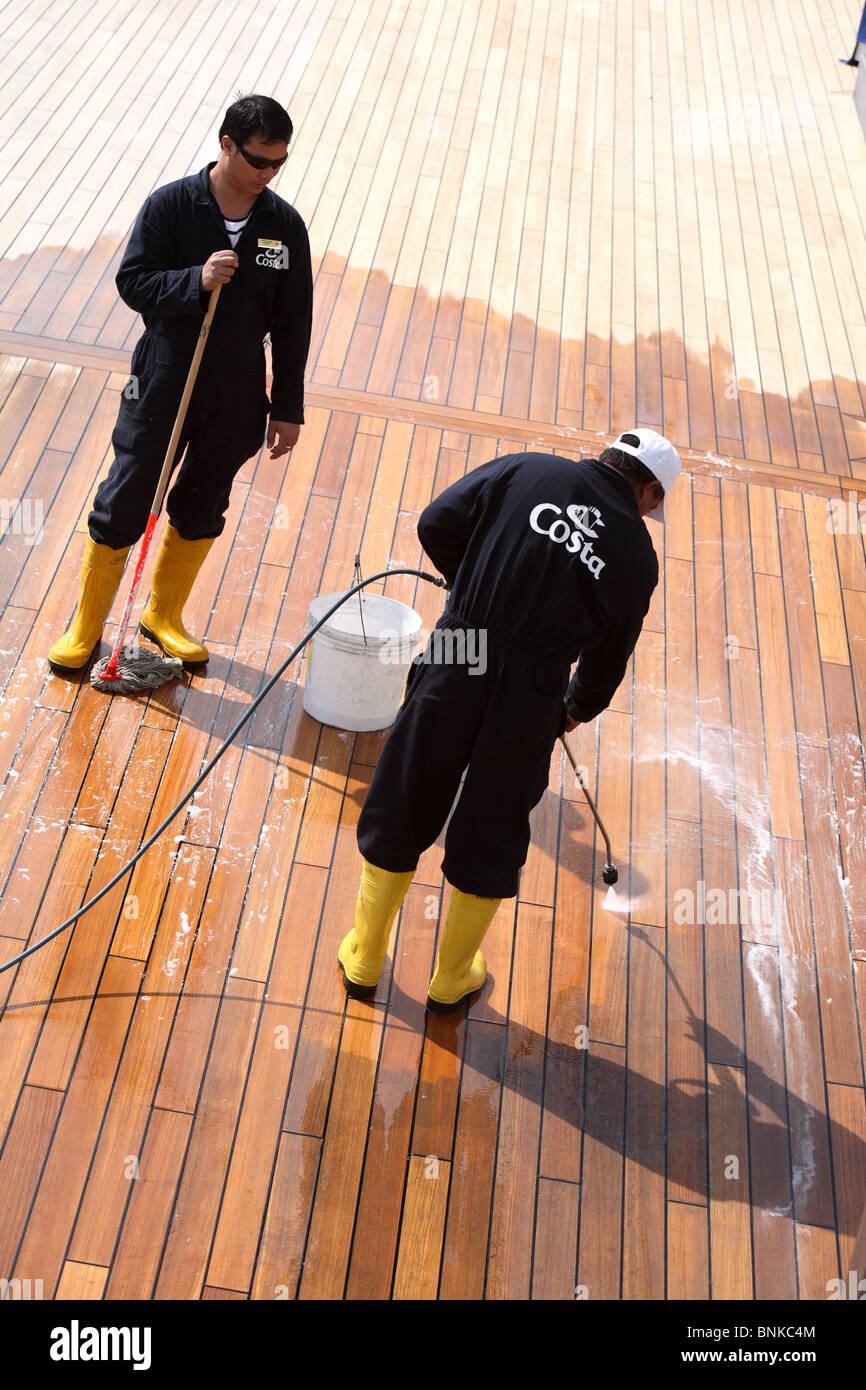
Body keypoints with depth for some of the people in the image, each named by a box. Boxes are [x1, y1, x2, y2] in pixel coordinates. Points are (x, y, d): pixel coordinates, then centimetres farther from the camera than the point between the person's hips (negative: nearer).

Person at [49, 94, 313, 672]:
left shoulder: (286, 225, 0)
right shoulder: (170, 205, -8)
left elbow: (293, 324, 4)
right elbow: (133, 282, -8)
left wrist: (288, 409, 4)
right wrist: (196, 280, -25)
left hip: (237, 395, 3)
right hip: (162, 383, -3)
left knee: (202, 510, 15)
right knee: (122, 505, 1)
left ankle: (164, 615, 35)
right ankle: (86, 629, 18)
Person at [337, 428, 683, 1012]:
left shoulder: (524, 470, 5)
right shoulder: (637, 553, 6)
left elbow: (436, 525, 2)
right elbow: (609, 658, 13)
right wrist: (575, 711, 32)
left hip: (455, 667, 0)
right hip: (531, 697, 0)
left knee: (401, 810, 17)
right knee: (492, 838, 19)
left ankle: (363, 961, 32)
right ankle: (453, 979, 35)